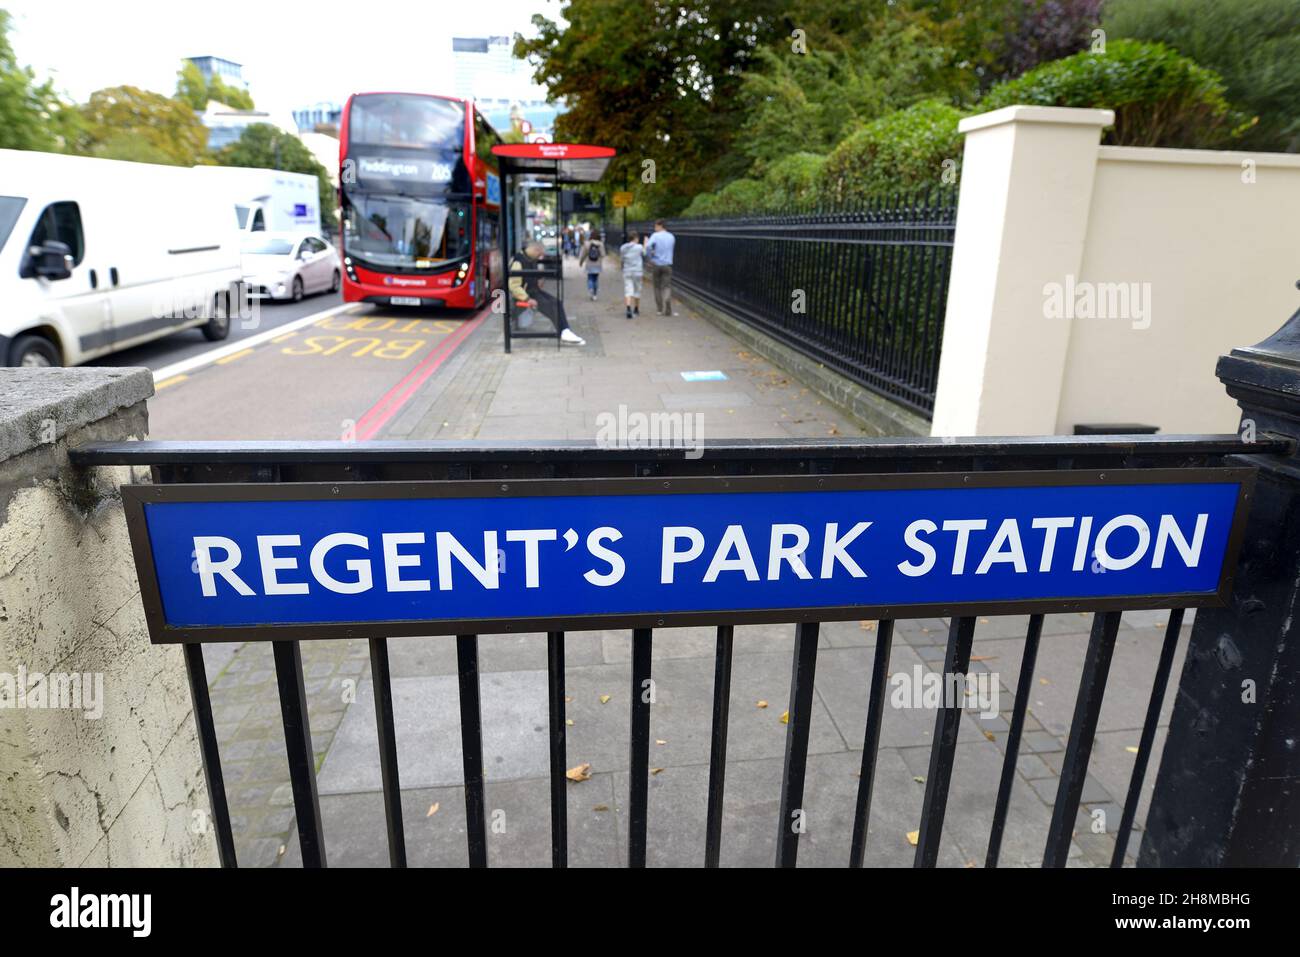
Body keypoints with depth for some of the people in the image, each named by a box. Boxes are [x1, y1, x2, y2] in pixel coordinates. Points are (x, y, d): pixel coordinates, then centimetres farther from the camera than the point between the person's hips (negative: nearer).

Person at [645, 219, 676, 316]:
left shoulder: (655, 236, -7)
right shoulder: (671, 237, 7)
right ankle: (667, 310, -16)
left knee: (657, 287, 13)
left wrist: (649, 257, -7)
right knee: (667, 287, -1)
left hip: (656, 264, -1)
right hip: (667, 264, 1)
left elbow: (648, 246, -24)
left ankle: (659, 309, 18)